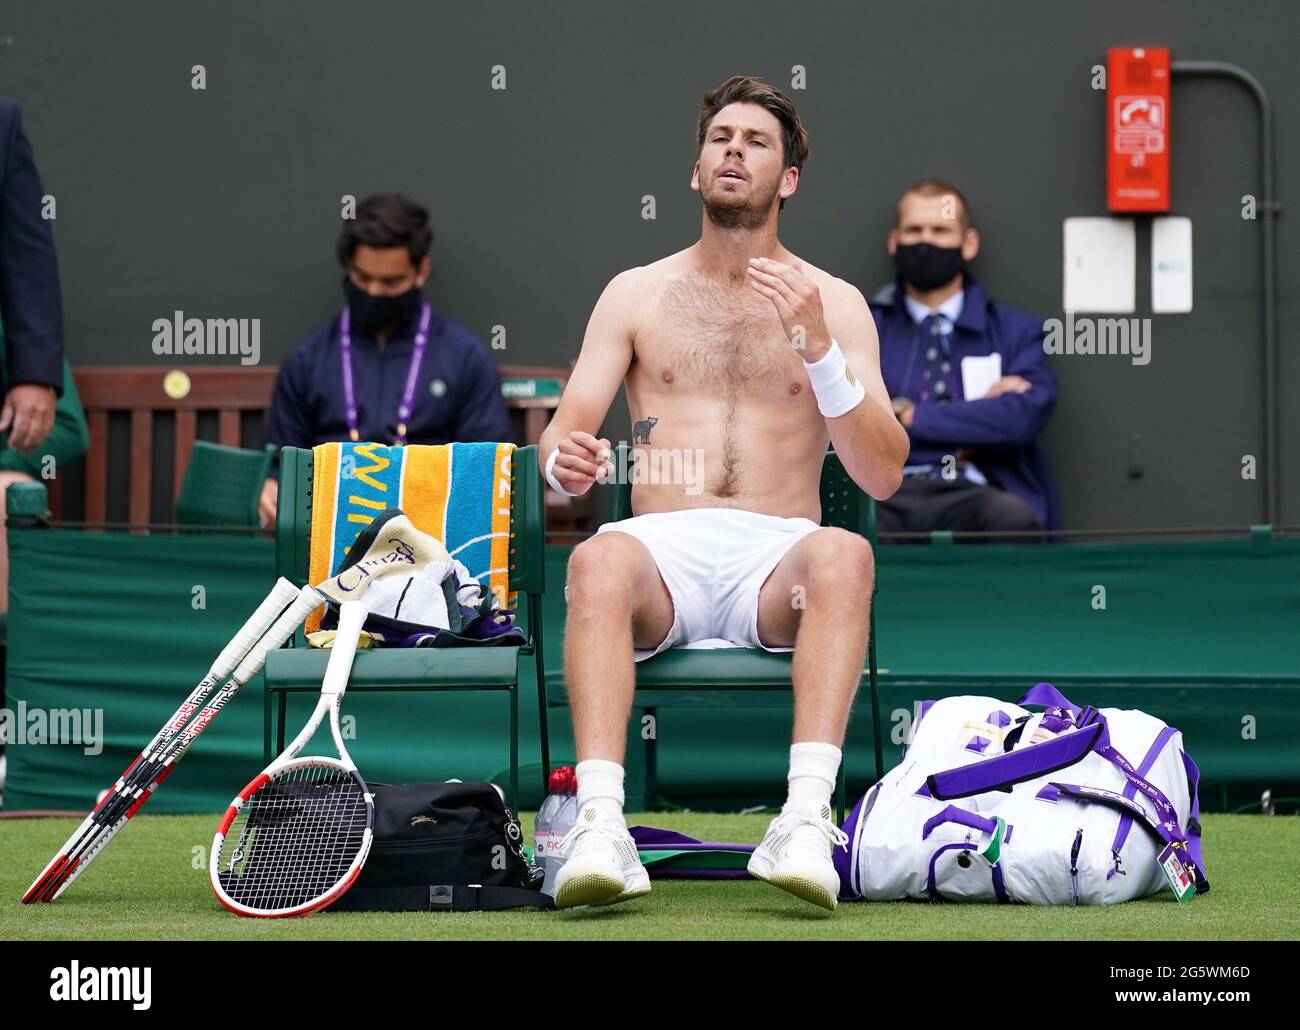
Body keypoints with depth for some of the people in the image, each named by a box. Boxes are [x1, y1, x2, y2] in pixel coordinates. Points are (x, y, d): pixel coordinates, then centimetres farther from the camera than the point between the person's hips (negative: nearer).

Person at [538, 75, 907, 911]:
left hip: (776, 559, 0)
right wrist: (567, 461, -16)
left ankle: (806, 820, -47)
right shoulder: (635, 293, 18)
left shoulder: (834, 302, 14)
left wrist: (817, 347, -10)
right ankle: (601, 826, -49)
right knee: (599, 561, -36)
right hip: (666, 548, 0)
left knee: (844, 555, -36)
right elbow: (563, 436, 10)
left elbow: (884, 475, 3)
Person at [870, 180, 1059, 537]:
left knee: (1013, 519, -37)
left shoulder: (1017, 330, 18)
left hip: (973, 497, 1)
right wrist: (977, 415, -1)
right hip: (887, 494, -1)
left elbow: (1024, 414, -2)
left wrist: (910, 416, 0)